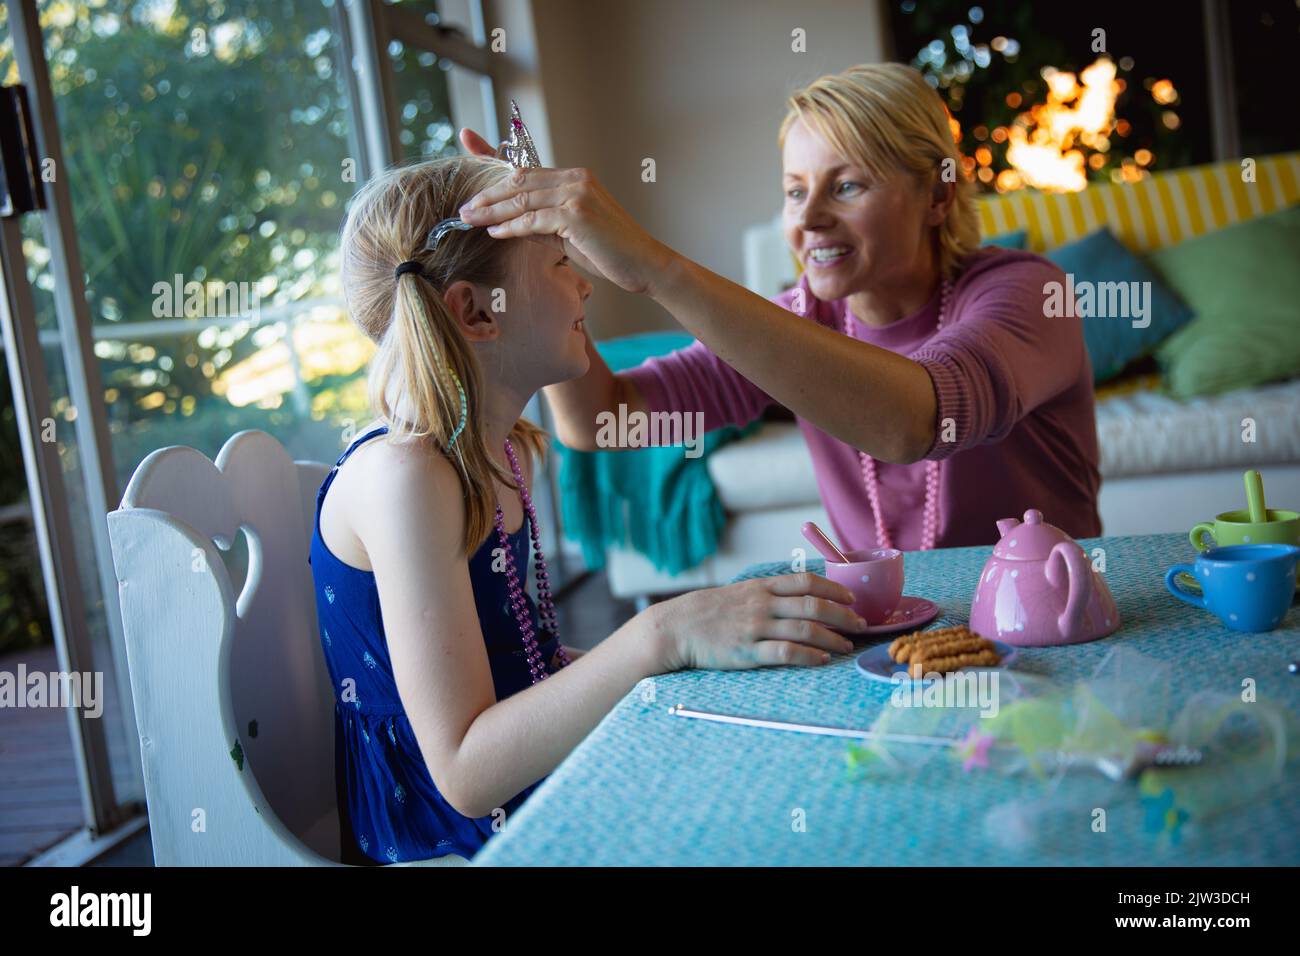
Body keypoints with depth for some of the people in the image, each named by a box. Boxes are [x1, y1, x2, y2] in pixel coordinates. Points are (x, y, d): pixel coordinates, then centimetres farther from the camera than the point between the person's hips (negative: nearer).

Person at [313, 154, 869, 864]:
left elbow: (519, 672, 11)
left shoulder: (507, 453, 7)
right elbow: (465, 771, -25)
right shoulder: (401, 474, -21)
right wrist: (661, 638, -33)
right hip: (450, 842, -8)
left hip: (532, 804, 8)